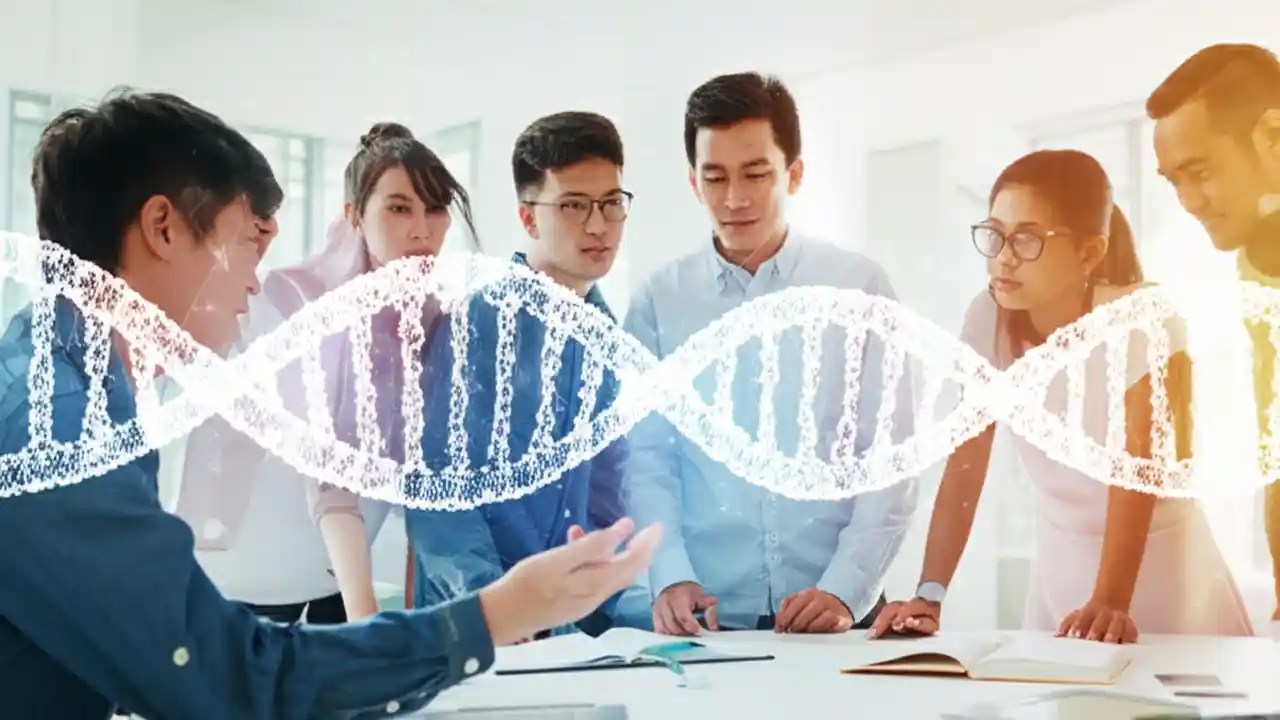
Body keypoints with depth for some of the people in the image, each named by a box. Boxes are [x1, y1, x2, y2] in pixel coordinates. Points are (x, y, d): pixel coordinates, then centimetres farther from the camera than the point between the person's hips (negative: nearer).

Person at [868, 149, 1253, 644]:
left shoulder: (1143, 320, -23)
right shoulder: (988, 318, -12)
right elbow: (965, 466, -12)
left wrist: (1111, 600, -40)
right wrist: (931, 594, -20)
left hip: (1159, 559, -3)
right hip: (1061, 558, 3)